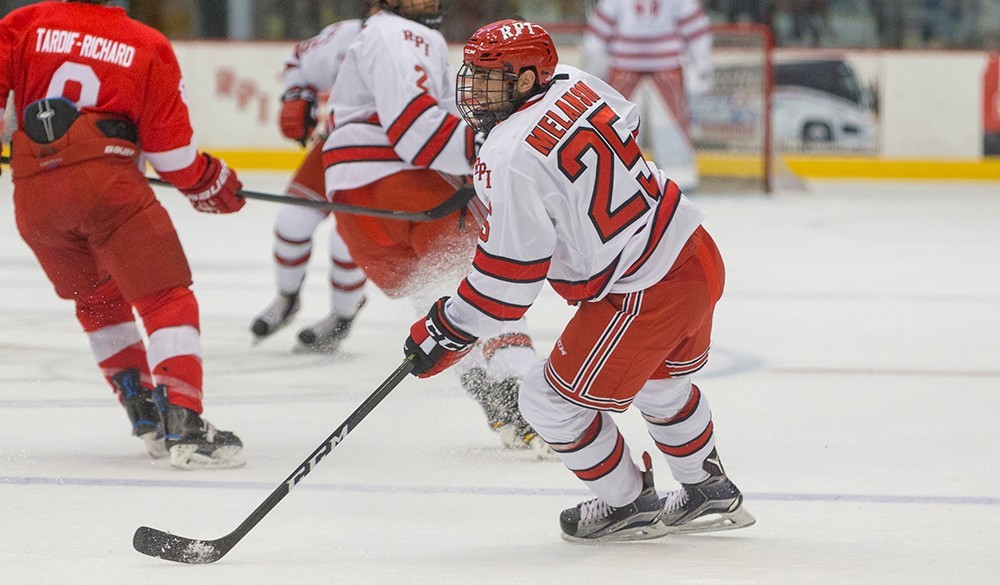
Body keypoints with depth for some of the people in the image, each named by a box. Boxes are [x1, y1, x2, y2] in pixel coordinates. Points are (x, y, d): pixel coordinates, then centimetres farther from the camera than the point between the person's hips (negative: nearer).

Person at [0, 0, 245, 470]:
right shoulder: (148, 47, 10)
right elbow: (170, 147, 7)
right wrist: (208, 184, 22)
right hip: (105, 179, -4)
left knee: (98, 300, 24)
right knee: (168, 299, -2)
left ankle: (146, 416, 23)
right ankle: (183, 424, -18)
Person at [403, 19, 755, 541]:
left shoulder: (511, 158, -22)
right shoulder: (574, 84, 2)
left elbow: (509, 273, -19)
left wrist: (448, 333, -8)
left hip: (645, 295, -9)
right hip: (697, 254, 9)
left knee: (549, 401, 7)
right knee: (659, 381, 33)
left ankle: (629, 507, 22)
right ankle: (711, 493, 50)